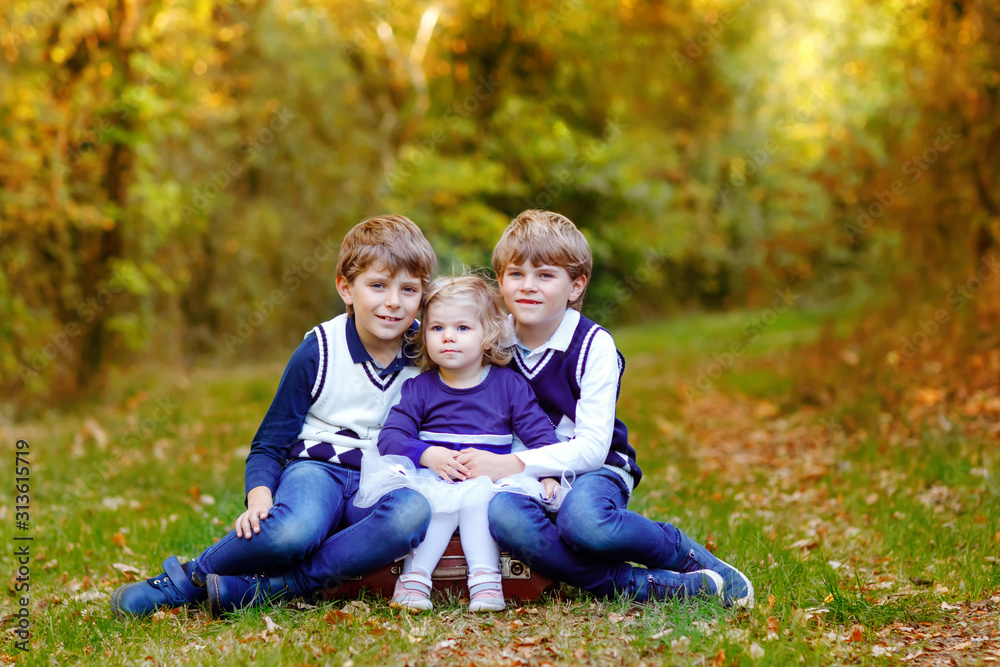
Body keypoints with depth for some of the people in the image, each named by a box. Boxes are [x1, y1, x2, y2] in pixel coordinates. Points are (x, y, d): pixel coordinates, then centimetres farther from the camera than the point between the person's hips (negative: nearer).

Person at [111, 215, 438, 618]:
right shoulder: (319, 352, -5)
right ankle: (184, 580, -15)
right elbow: (269, 444, 0)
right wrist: (259, 496, -20)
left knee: (414, 513, -37)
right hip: (315, 467, -2)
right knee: (294, 530, -41)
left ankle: (263, 588, -32)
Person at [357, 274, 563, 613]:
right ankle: (414, 577, -31)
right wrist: (428, 455, -19)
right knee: (441, 501, -34)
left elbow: (538, 431, 5)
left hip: (488, 483, 0)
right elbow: (391, 435, -1)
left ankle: (485, 577, -34)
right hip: (434, 483, 0)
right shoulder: (418, 388, 8)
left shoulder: (509, 384, 8)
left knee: (476, 496, -34)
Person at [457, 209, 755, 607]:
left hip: (594, 472, -3)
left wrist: (515, 465, -25)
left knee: (582, 520, -40)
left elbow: (592, 447, -15)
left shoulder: (593, 346, -8)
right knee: (501, 514, -35)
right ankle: (643, 586, -27)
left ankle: (688, 554, -9)